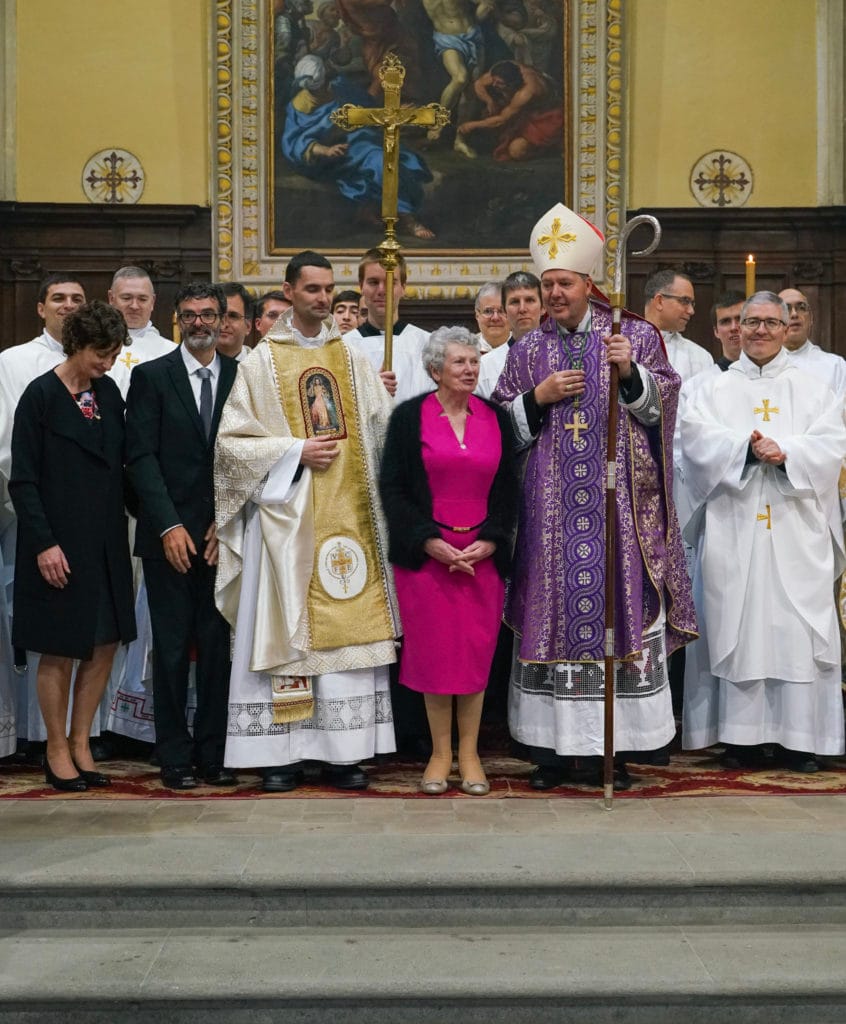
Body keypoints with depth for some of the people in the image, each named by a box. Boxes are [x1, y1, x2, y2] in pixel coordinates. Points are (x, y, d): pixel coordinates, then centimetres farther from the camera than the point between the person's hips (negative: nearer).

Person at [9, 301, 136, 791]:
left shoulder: (109, 393, 8)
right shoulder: (42, 395, -8)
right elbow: (23, 479, -10)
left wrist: (131, 514, 1)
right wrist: (43, 543, -15)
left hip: (106, 541, 6)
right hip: (60, 544, -6)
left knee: (105, 645, 8)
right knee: (59, 651, 3)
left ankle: (81, 742, 21)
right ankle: (57, 750, 17)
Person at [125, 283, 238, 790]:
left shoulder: (241, 376, 8)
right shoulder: (151, 376, 4)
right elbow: (141, 456, -2)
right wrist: (169, 526, -10)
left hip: (222, 534, 2)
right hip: (169, 534, -1)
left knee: (219, 646, 3)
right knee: (173, 648, 2)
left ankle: (213, 753, 12)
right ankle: (175, 757, 12)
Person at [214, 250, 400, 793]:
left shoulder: (353, 359, 12)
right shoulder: (263, 362, 3)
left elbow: (384, 427, 11)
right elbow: (233, 440, -1)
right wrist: (296, 451, -10)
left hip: (347, 512, 3)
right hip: (286, 512, -2)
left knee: (347, 623, 1)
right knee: (286, 626, -2)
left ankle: (344, 751, 7)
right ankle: (284, 752, 5)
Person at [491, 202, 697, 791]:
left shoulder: (635, 336, 6)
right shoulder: (527, 351, 12)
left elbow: (657, 406, -1)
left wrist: (631, 372, -18)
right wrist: (538, 398, -6)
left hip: (619, 504, -1)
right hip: (551, 507, 2)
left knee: (618, 605, -2)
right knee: (554, 607, 1)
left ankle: (616, 748, 7)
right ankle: (555, 748, 8)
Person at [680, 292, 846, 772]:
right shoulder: (715, 389, 12)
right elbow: (698, 439, -4)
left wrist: (786, 453, -17)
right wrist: (748, 448, -20)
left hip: (796, 530, 0)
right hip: (732, 529, 0)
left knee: (797, 625, -3)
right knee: (736, 623, -2)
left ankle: (801, 737, 3)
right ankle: (742, 736, 4)